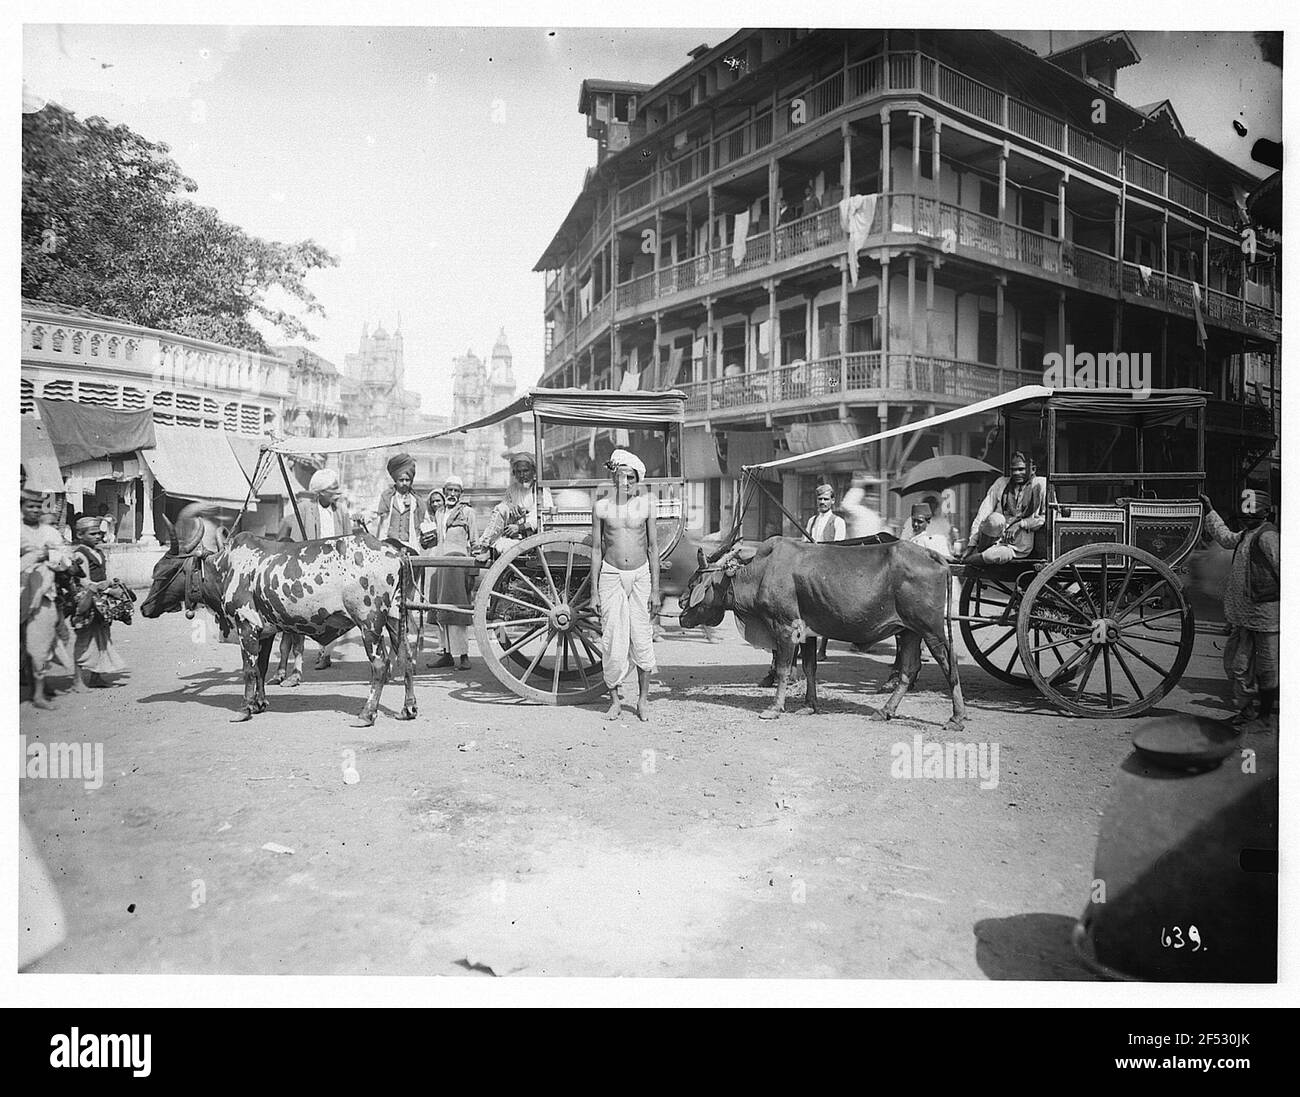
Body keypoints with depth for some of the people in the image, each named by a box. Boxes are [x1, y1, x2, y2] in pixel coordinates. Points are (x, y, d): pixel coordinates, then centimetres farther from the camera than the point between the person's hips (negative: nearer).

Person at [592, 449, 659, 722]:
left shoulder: (646, 504, 2)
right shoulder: (601, 507, 2)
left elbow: (653, 547, 5)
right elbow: (596, 549, 5)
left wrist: (655, 589, 2)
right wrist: (594, 591, 2)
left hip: (641, 575, 0)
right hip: (611, 575, 0)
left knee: (641, 638, 0)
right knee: (612, 638, -1)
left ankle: (643, 699, 16)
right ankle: (614, 700, 13)